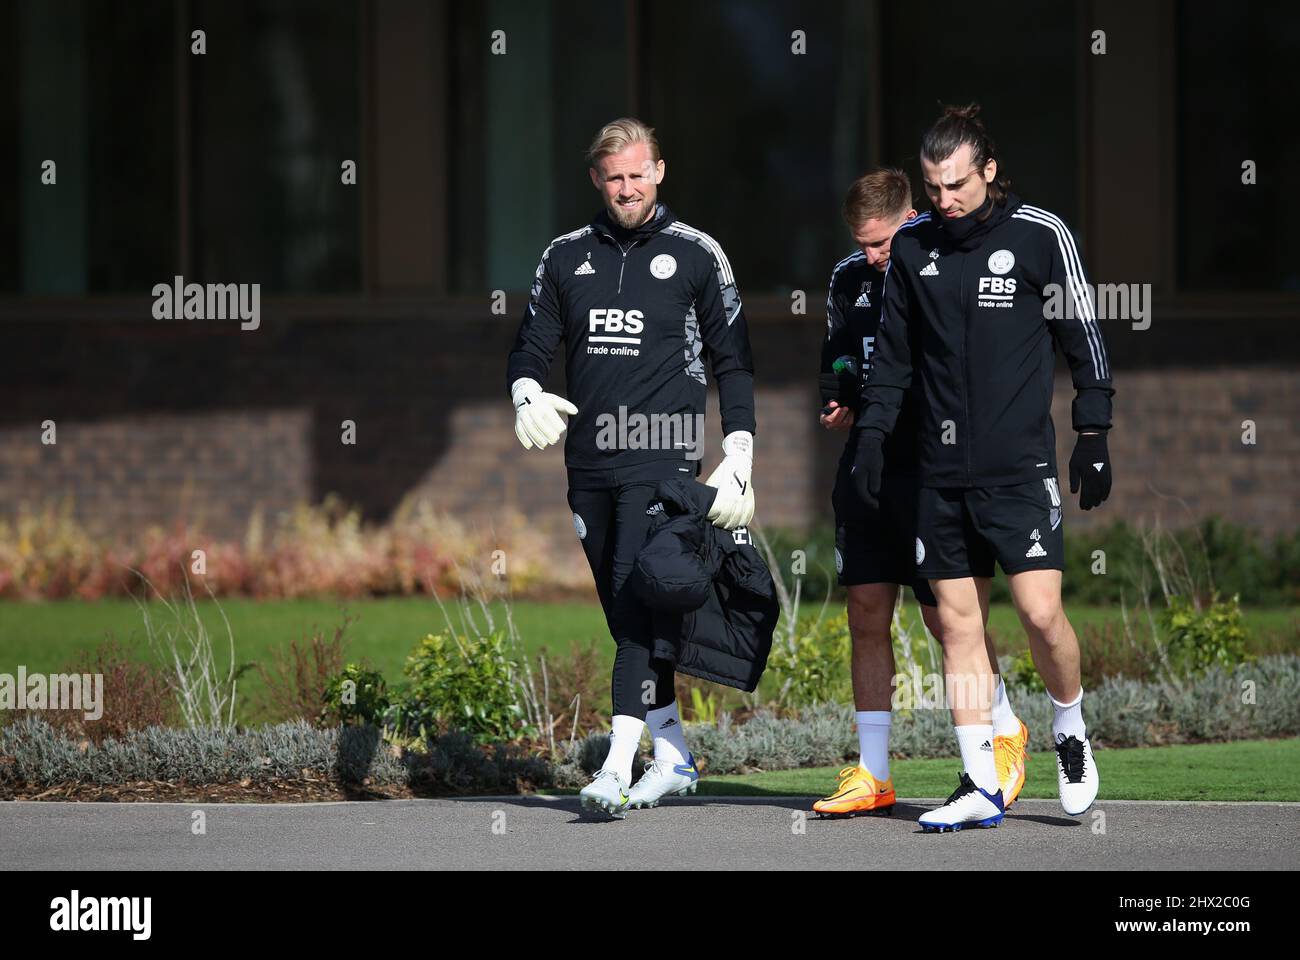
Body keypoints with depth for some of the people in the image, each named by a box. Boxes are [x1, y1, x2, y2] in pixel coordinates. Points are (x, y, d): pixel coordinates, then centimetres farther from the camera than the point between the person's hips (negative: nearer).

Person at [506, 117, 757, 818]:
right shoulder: (566, 257, 12)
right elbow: (530, 348, 16)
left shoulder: (696, 254, 3)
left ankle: (618, 767, -22)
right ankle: (674, 757, 16)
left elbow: (734, 361, 5)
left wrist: (738, 462, -2)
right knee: (624, 615, 7)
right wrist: (526, 395, -8)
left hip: (662, 457, -5)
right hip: (589, 464, 5)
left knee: (638, 598, -16)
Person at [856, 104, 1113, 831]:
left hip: (1021, 464, -4)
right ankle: (982, 786, 7)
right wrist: (873, 429, 9)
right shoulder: (913, 245, 8)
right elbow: (895, 348, 17)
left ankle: (1071, 734, 15)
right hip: (943, 470, 4)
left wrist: (1094, 433, -1)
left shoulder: (1041, 236, -4)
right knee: (958, 621, 3)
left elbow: (1083, 336, 1)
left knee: (1041, 611, -12)